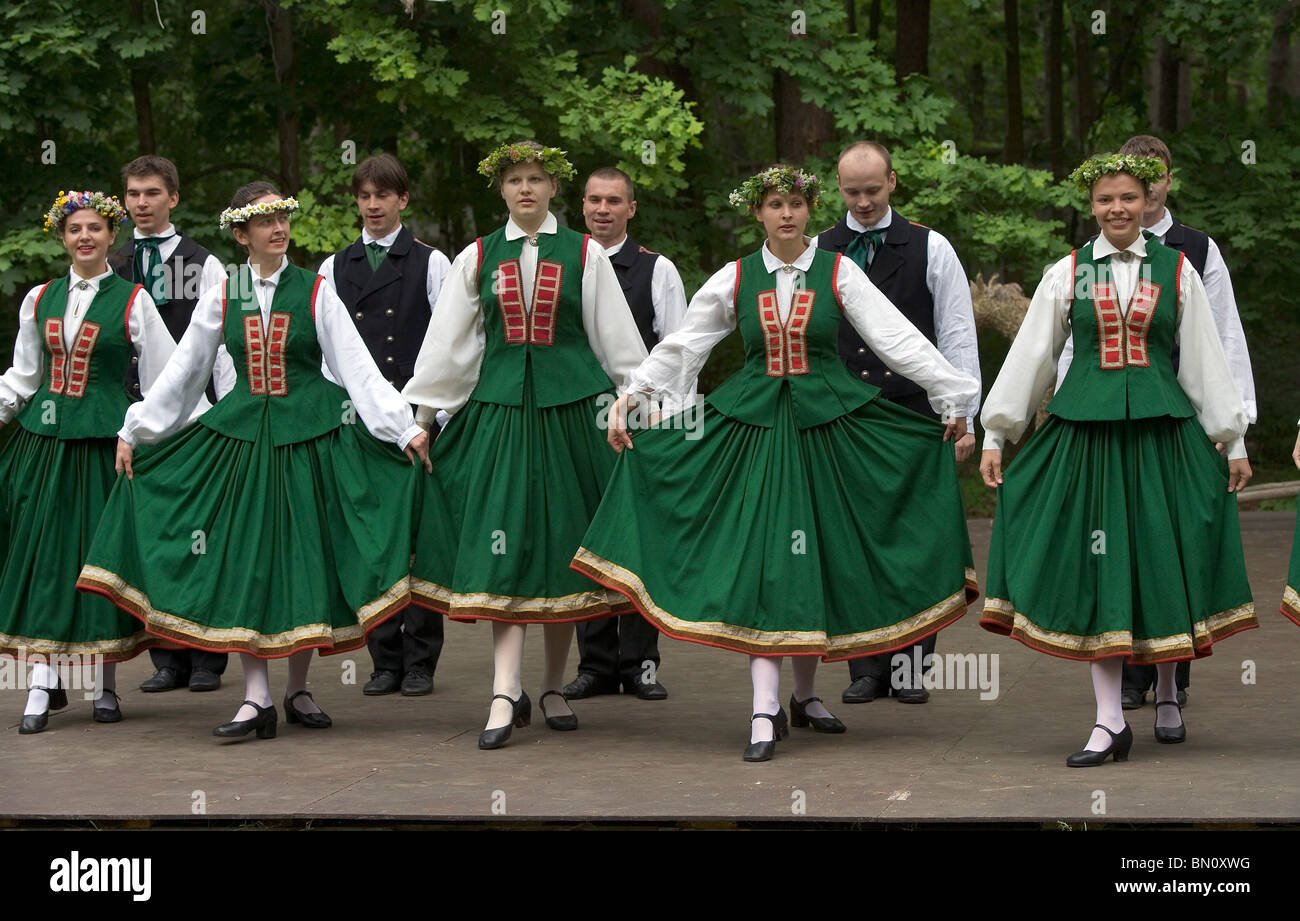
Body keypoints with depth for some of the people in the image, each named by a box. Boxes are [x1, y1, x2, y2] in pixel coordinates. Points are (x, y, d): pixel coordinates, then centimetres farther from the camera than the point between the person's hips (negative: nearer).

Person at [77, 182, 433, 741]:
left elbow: (358, 367, -2)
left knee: (304, 556, 2)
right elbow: (182, 372, 12)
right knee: (242, 557, -4)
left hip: (309, 435, -1)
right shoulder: (222, 298, 6)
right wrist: (132, 431, 13)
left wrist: (405, 428, -8)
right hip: (241, 435, 1)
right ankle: (256, 699, -1)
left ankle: (298, 690, 15)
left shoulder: (315, 292, 1)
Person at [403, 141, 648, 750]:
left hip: (567, 408, 0)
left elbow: (617, 338, 8)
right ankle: (505, 695, -13)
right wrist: (421, 417, 10)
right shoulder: (477, 258, 8)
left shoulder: (584, 254, 5)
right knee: (502, 547, -9)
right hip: (497, 407, 0)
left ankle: (553, 687, 15)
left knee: (561, 542, 3)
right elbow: (446, 342, 11)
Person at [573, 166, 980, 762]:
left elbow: (900, 340, -3)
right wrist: (632, 395, 4)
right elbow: (681, 347, 9)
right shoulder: (735, 279, 3)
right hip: (754, 424, 0)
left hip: (828, 424, 0)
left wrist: (953, 397, -5)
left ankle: (806, 694, 20)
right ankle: (765, 710, -10)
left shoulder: (838, 273, -1)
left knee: (820, 555, 5)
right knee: (760, 556, -8)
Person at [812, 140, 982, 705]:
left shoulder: (930, 249, 4)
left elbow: (957, 336, 3)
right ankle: (867, 670, 8)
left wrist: (964, 417, -2)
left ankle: (912, 666, 6)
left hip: (914, 415, -2)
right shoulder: (816, 254, 8)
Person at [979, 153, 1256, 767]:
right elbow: (1029, 355, 8)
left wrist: (1233, 441, 9)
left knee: (1162, 563, 5)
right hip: (1086, 433, 0)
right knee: (1096, 569, -2)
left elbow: (1205, 361, 8)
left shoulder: (1177, 271, 6)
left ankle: (1167, 691, 28)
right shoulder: (1067, 273, 6)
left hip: (1162, 434, 0)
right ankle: (1109, 722, 1)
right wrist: (995, 434, 7)